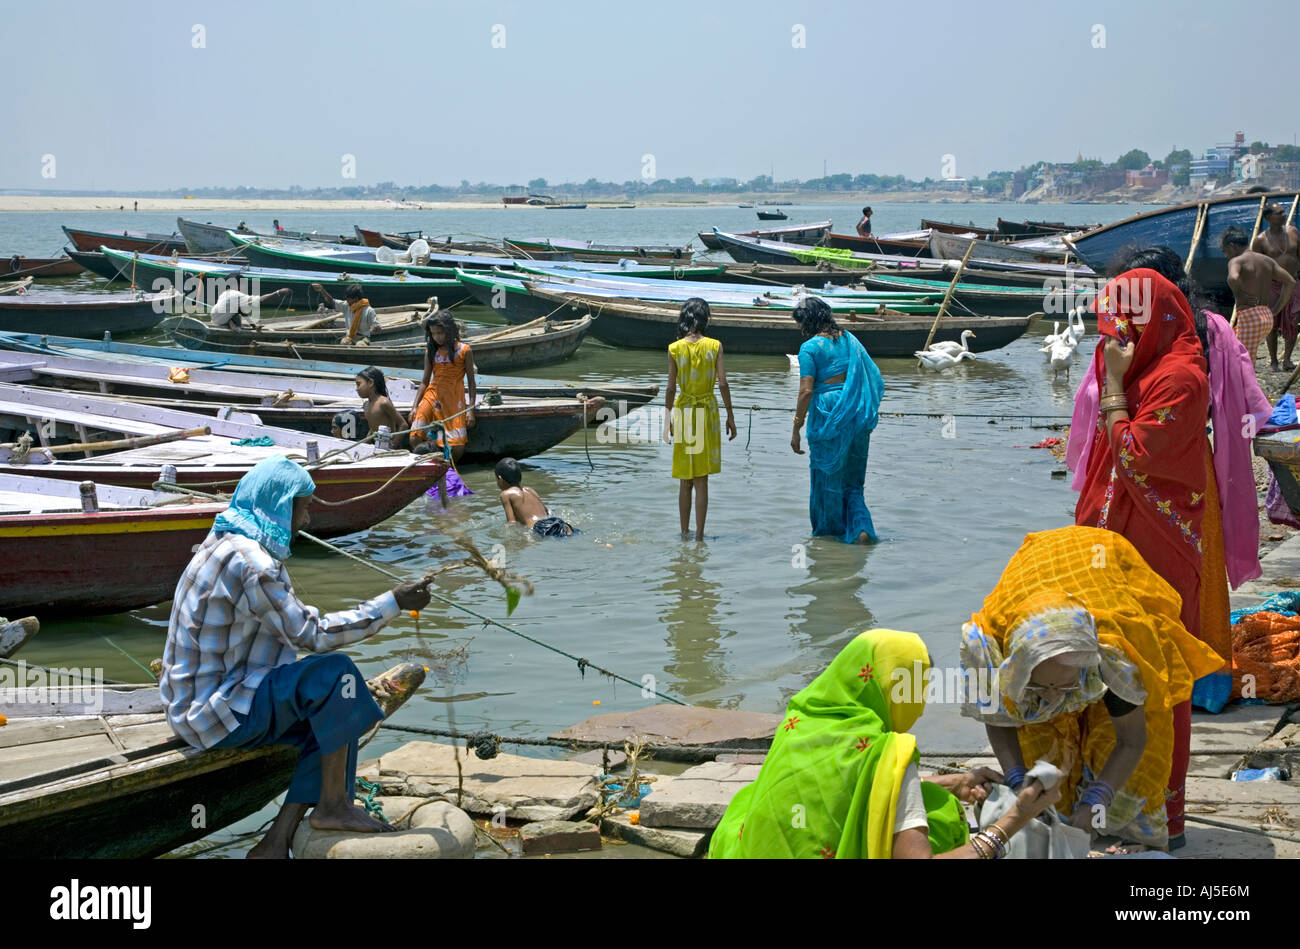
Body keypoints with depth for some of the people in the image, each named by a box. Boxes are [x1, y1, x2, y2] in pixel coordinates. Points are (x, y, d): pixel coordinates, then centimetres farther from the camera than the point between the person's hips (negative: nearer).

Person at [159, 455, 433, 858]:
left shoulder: (225, 546, 11)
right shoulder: (251, 563, -23)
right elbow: (310, 634, -20)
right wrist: (392, 602, -15)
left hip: (198, 702, 10)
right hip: (219, 712, -10)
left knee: (332, 722, 9)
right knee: (335, 674, -19)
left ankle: (277, 841, 5)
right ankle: (333, 806, -7)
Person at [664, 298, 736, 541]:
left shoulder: (675, 348, -6)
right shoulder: (714, 346, -6)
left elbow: (670, 388, -6)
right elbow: (723, 384, -6)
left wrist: (668, 418, 3)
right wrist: (730, 416, 2)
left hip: (683, 412, 0)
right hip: (708, 412, 0)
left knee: (685, 482, 11)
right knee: (702, 480, 4)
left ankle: (684, 532, 17)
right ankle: (699, 534, 3)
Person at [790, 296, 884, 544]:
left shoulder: (810, 348, -10)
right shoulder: (849, 339, 8)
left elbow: (806, 391, -15)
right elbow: (873, 377, 10)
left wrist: (796, 429, -11)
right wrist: (868, 412, 21)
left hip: (828, 413, -6)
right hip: (857, 416, 6)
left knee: (827, 472, 11)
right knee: (852, 476, 14)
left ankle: (831, 528, 22)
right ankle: (861, 527, -2)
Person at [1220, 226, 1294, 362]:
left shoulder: (1236, 261, -7)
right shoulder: (1267, 260, 14)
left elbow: (1233, 278, -30)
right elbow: (1291, 282, 10)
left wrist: (1238, 295, -11)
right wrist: (1276, 309, 10)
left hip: (1249, 319, -8)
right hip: (1268, 318, 8)